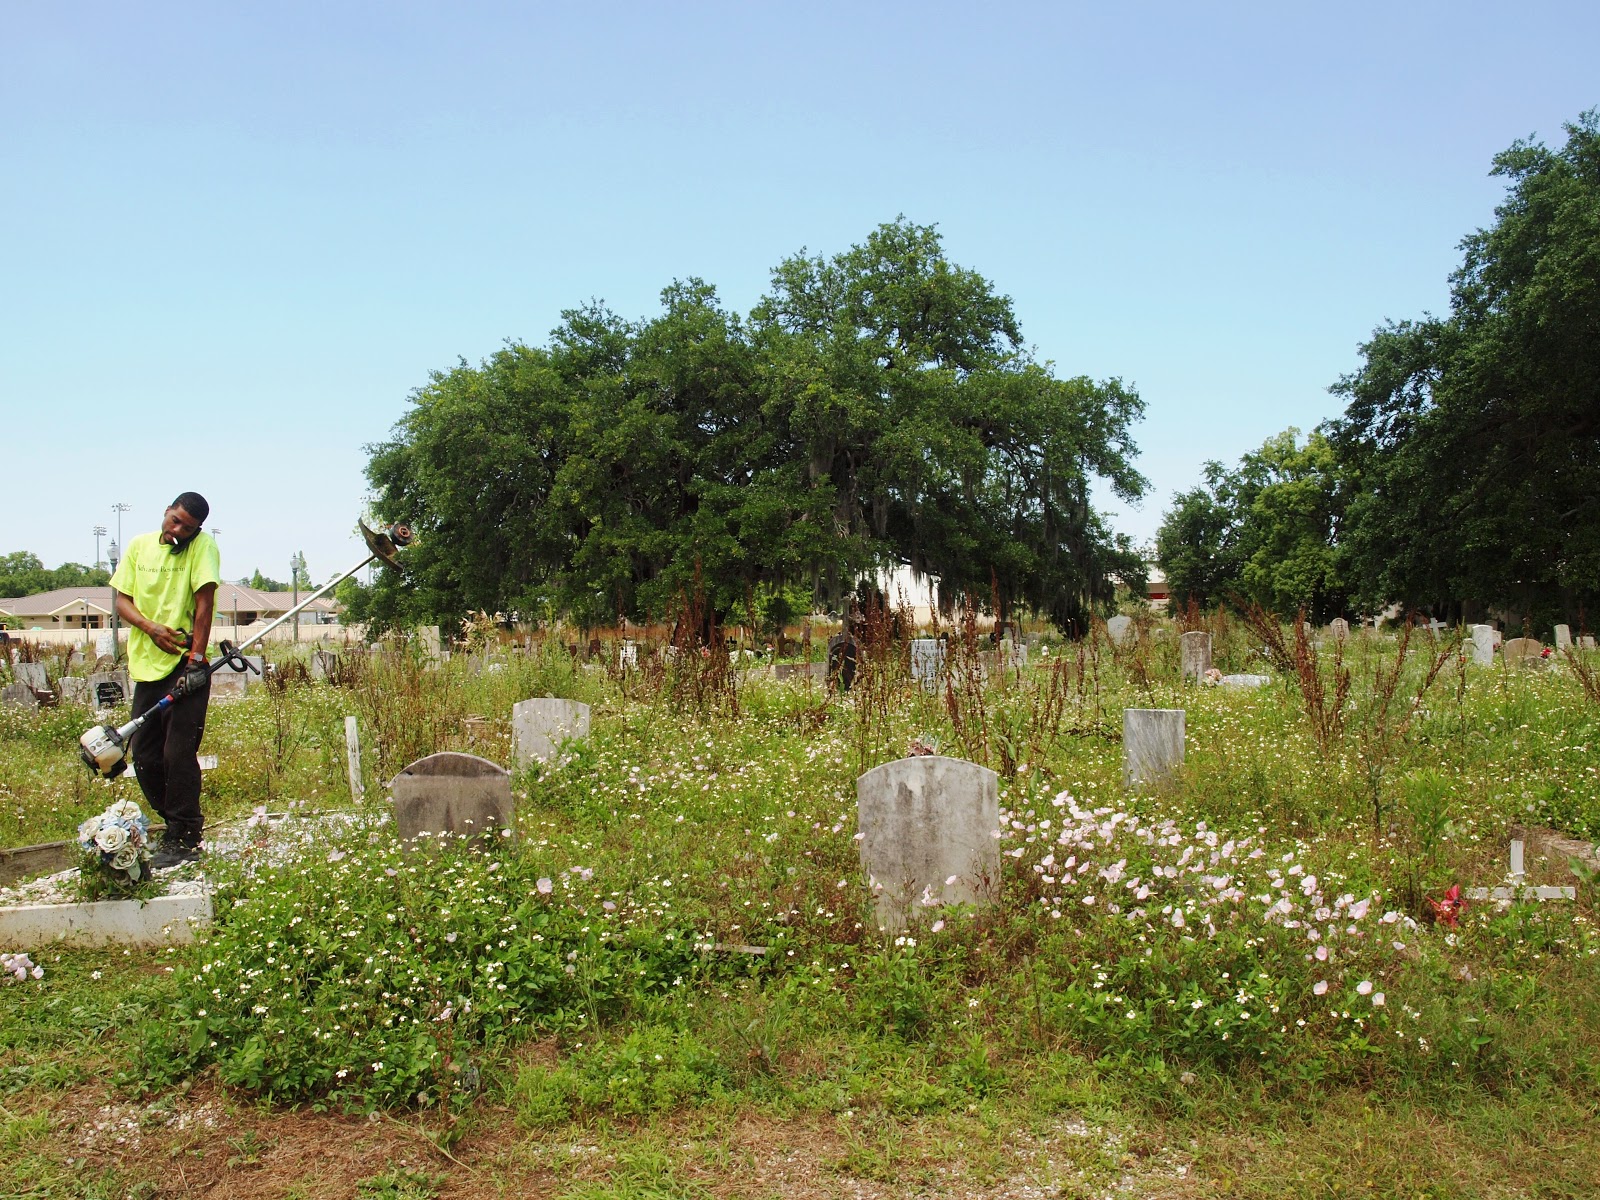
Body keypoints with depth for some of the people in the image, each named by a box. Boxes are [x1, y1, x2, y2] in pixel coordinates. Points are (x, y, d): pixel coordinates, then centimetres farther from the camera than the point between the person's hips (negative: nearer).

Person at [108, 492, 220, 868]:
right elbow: (122, 600, 8)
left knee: (178, 753, -8)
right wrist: (152, 628, -10)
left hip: (184, 665, -6)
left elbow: (204, 604, -13)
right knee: (145, 756, 9)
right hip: (146, 664, 6)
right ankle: (175, 824, 26)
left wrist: (196, 657, -18)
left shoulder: (203, 546, -7)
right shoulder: (140, 545, 8)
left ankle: (183, 840, 3)